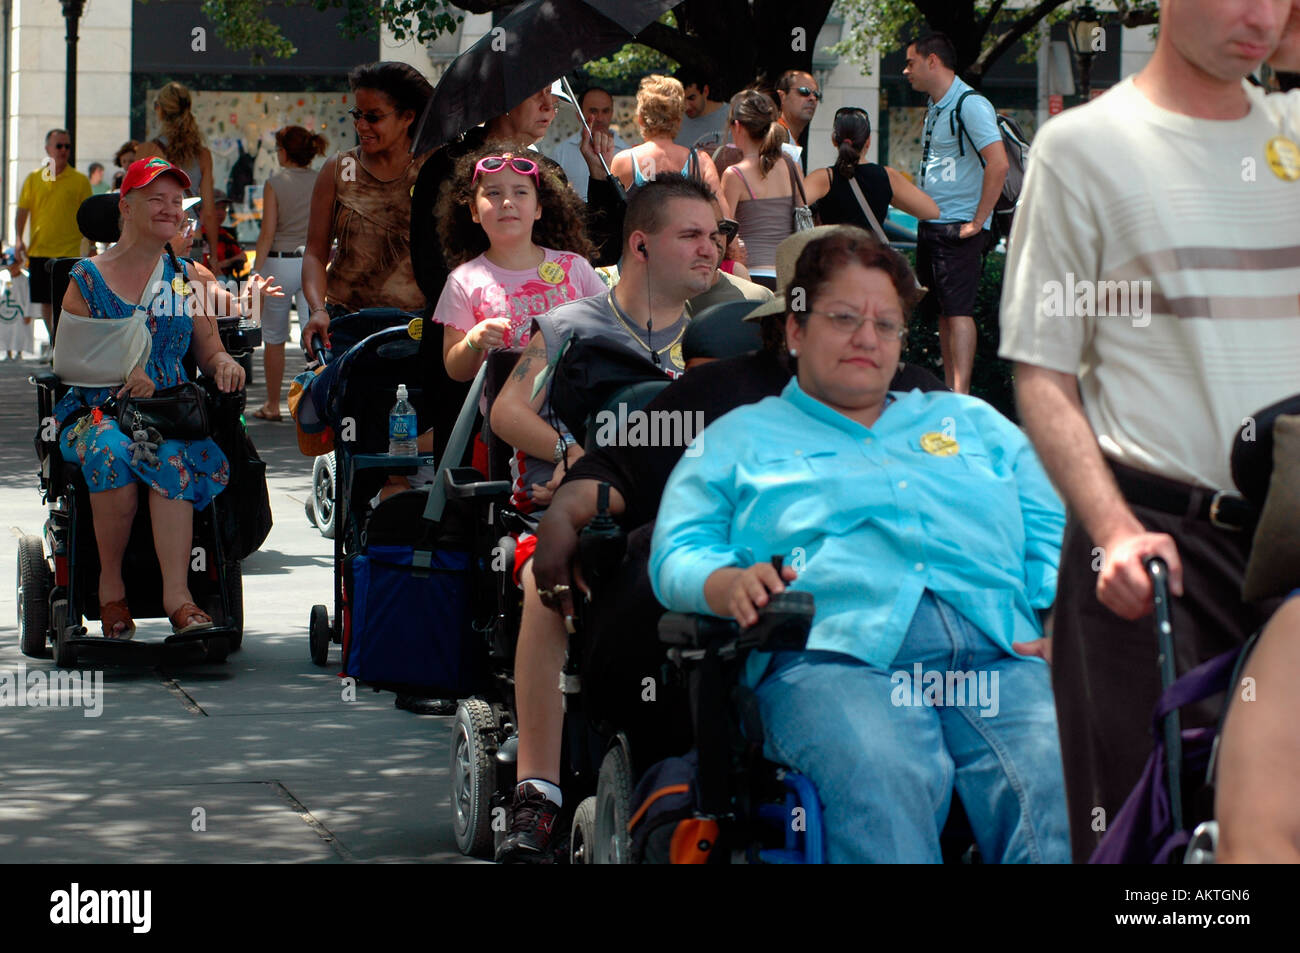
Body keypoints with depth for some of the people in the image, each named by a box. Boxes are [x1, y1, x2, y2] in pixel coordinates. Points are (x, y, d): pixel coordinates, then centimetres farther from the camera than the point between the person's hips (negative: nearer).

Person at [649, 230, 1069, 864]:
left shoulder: (973, 422, 35)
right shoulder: (739, 438, 28)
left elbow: (1053, 533, 25)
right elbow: (677, 555, 15)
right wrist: (730, 583, -10)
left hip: (1001, 652, 3)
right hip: (831, 654, -2)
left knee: (1056, 777, -33)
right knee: (883, 781, -39)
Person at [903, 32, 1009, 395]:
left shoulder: (970, 104, -13)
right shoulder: (934, 107, 16)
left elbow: (998, 164, -23)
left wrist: (977, 222, -21)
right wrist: (923, 213, 17)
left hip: (959, 229, -9)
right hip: (930, 226, 9)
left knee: (958, 310, -14)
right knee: (944, 311, 10)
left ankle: (961, 395, -18)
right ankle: (949, 390, 14)